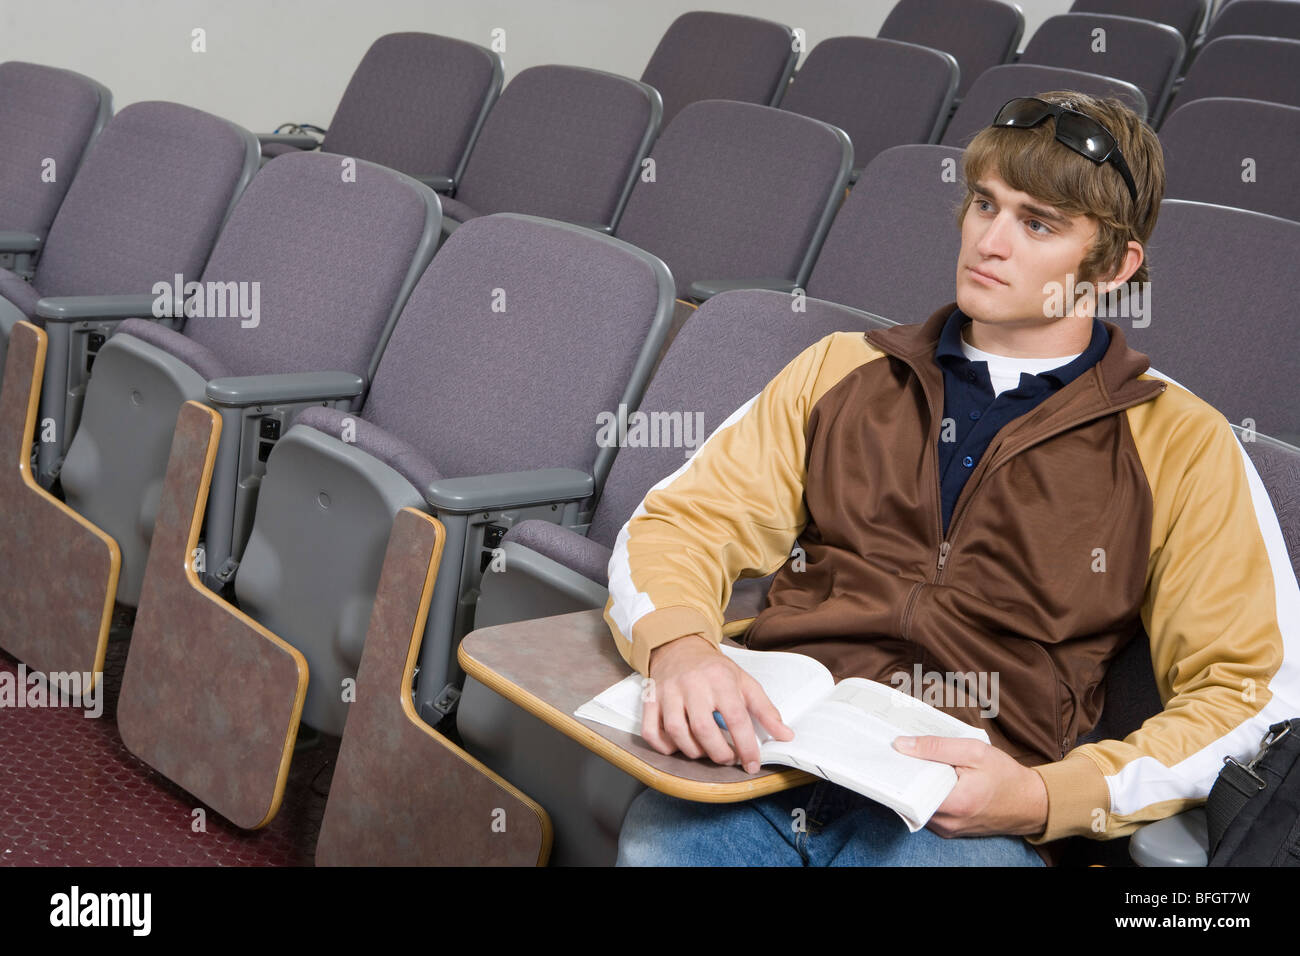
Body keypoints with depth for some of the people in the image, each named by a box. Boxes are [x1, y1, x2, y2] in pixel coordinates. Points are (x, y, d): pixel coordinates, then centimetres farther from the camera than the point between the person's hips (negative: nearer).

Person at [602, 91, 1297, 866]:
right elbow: (682, 525, 12)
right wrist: (678, 646, -13)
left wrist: (1046, 799, -12)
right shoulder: (843, 371, 18)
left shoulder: (1179, 445, 9)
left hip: (957, 811, -1)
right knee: (653, 842, -30)